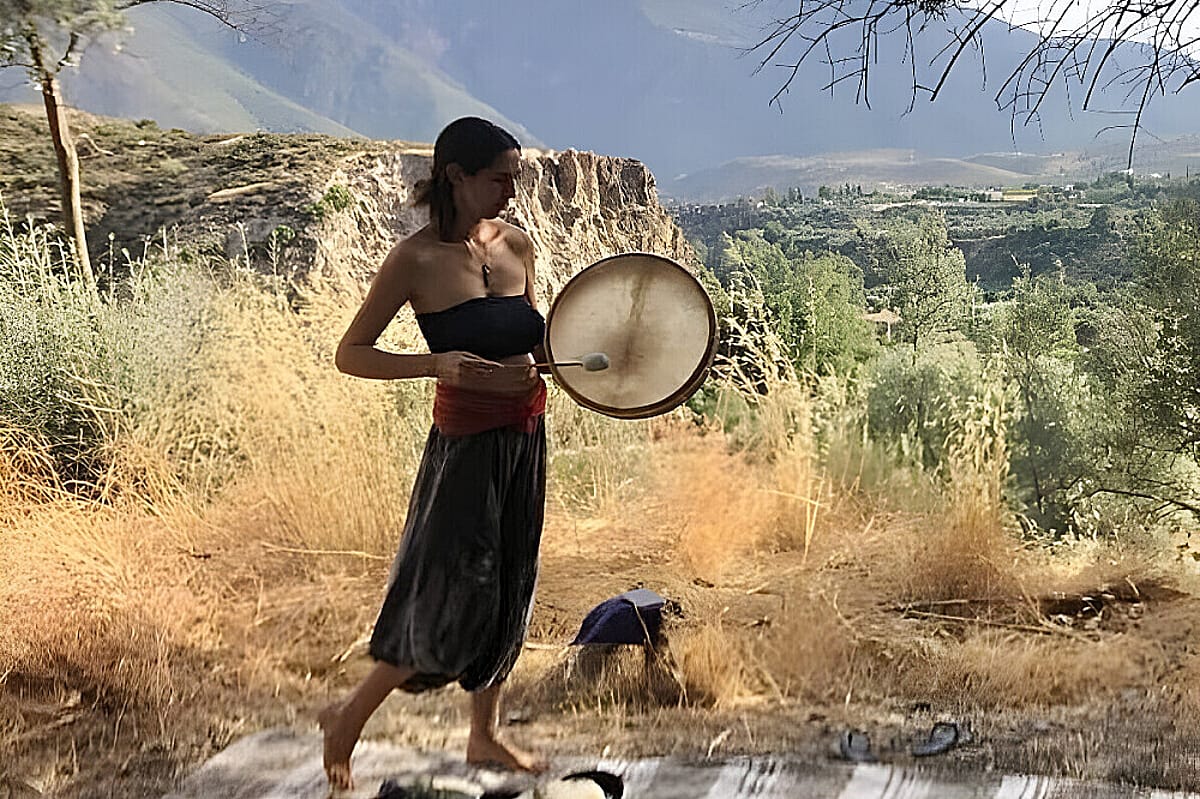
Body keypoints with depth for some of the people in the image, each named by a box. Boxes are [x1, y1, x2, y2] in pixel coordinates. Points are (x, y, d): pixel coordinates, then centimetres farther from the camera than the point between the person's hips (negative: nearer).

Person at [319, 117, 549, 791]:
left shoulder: (517, 244, 4)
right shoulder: (418, 259, -14)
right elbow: (351, 354, -12)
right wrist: (437, 364, -26)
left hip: (526, 435, 7)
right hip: (466, 442, -6)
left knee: (511, 587, 14)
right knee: (454, 597, -3)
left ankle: (484, 734, 32)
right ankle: (348, 720, 19)